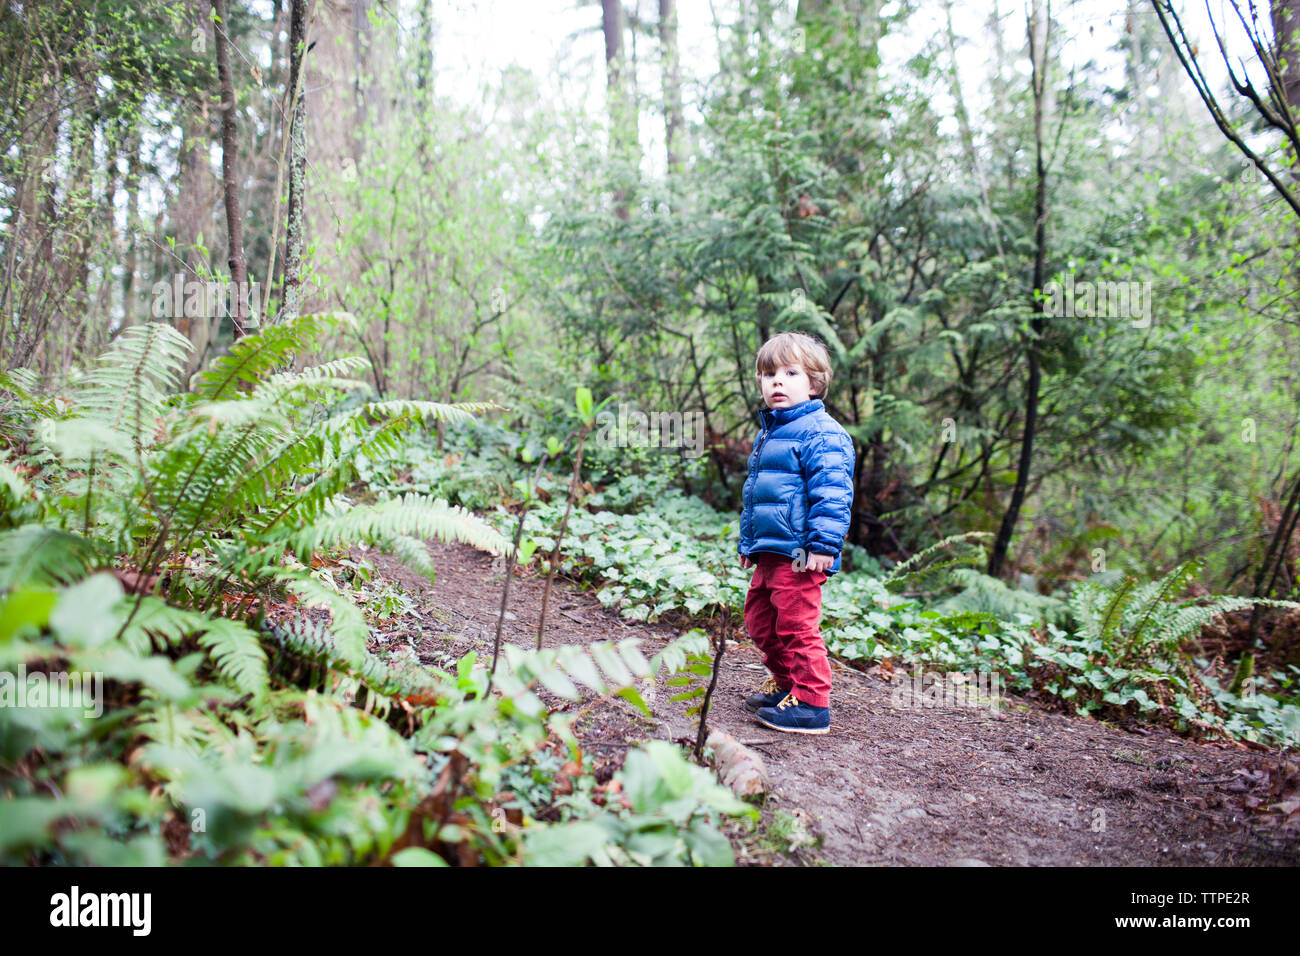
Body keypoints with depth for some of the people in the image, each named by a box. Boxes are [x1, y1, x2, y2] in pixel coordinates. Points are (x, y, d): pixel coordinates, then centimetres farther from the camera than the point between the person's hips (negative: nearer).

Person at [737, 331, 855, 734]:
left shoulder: (821, 433, -11)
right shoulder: (767, 434, 19)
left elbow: (832, 493, -18)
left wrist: (823, 543, -24)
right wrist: (748, 542, 28)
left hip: (799, 554, -10)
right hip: (769, 552, 10)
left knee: (796, 627, -7)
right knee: (760, 623, 18)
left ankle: (812, 705, 4)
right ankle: (787, 684, 35)